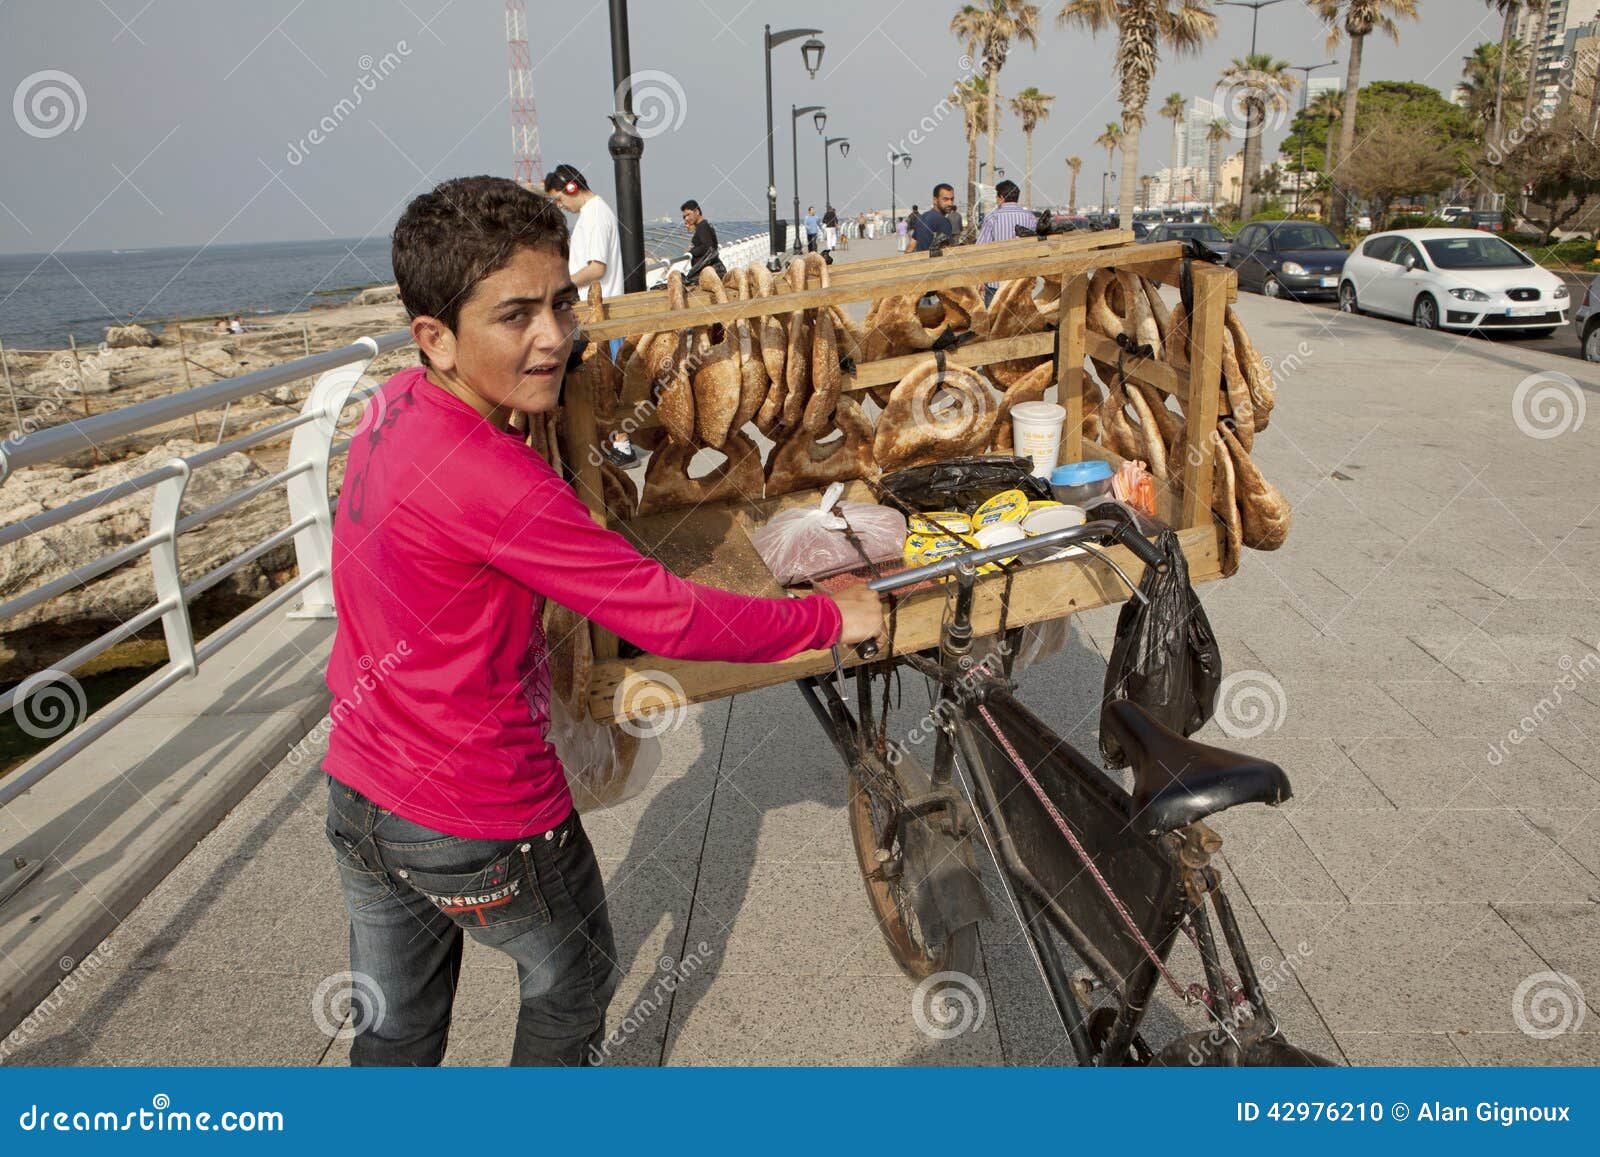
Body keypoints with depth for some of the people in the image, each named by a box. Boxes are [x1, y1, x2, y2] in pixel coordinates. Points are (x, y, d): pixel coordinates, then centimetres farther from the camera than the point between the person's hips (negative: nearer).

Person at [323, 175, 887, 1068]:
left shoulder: (397, 407, -4)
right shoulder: (490, 482, -30)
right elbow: (669, 619, -27)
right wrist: (831, 619, -14)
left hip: (361, 793, 8)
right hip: (484, 821, -7)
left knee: (394, 1030, 26)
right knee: (574, 988, 24)